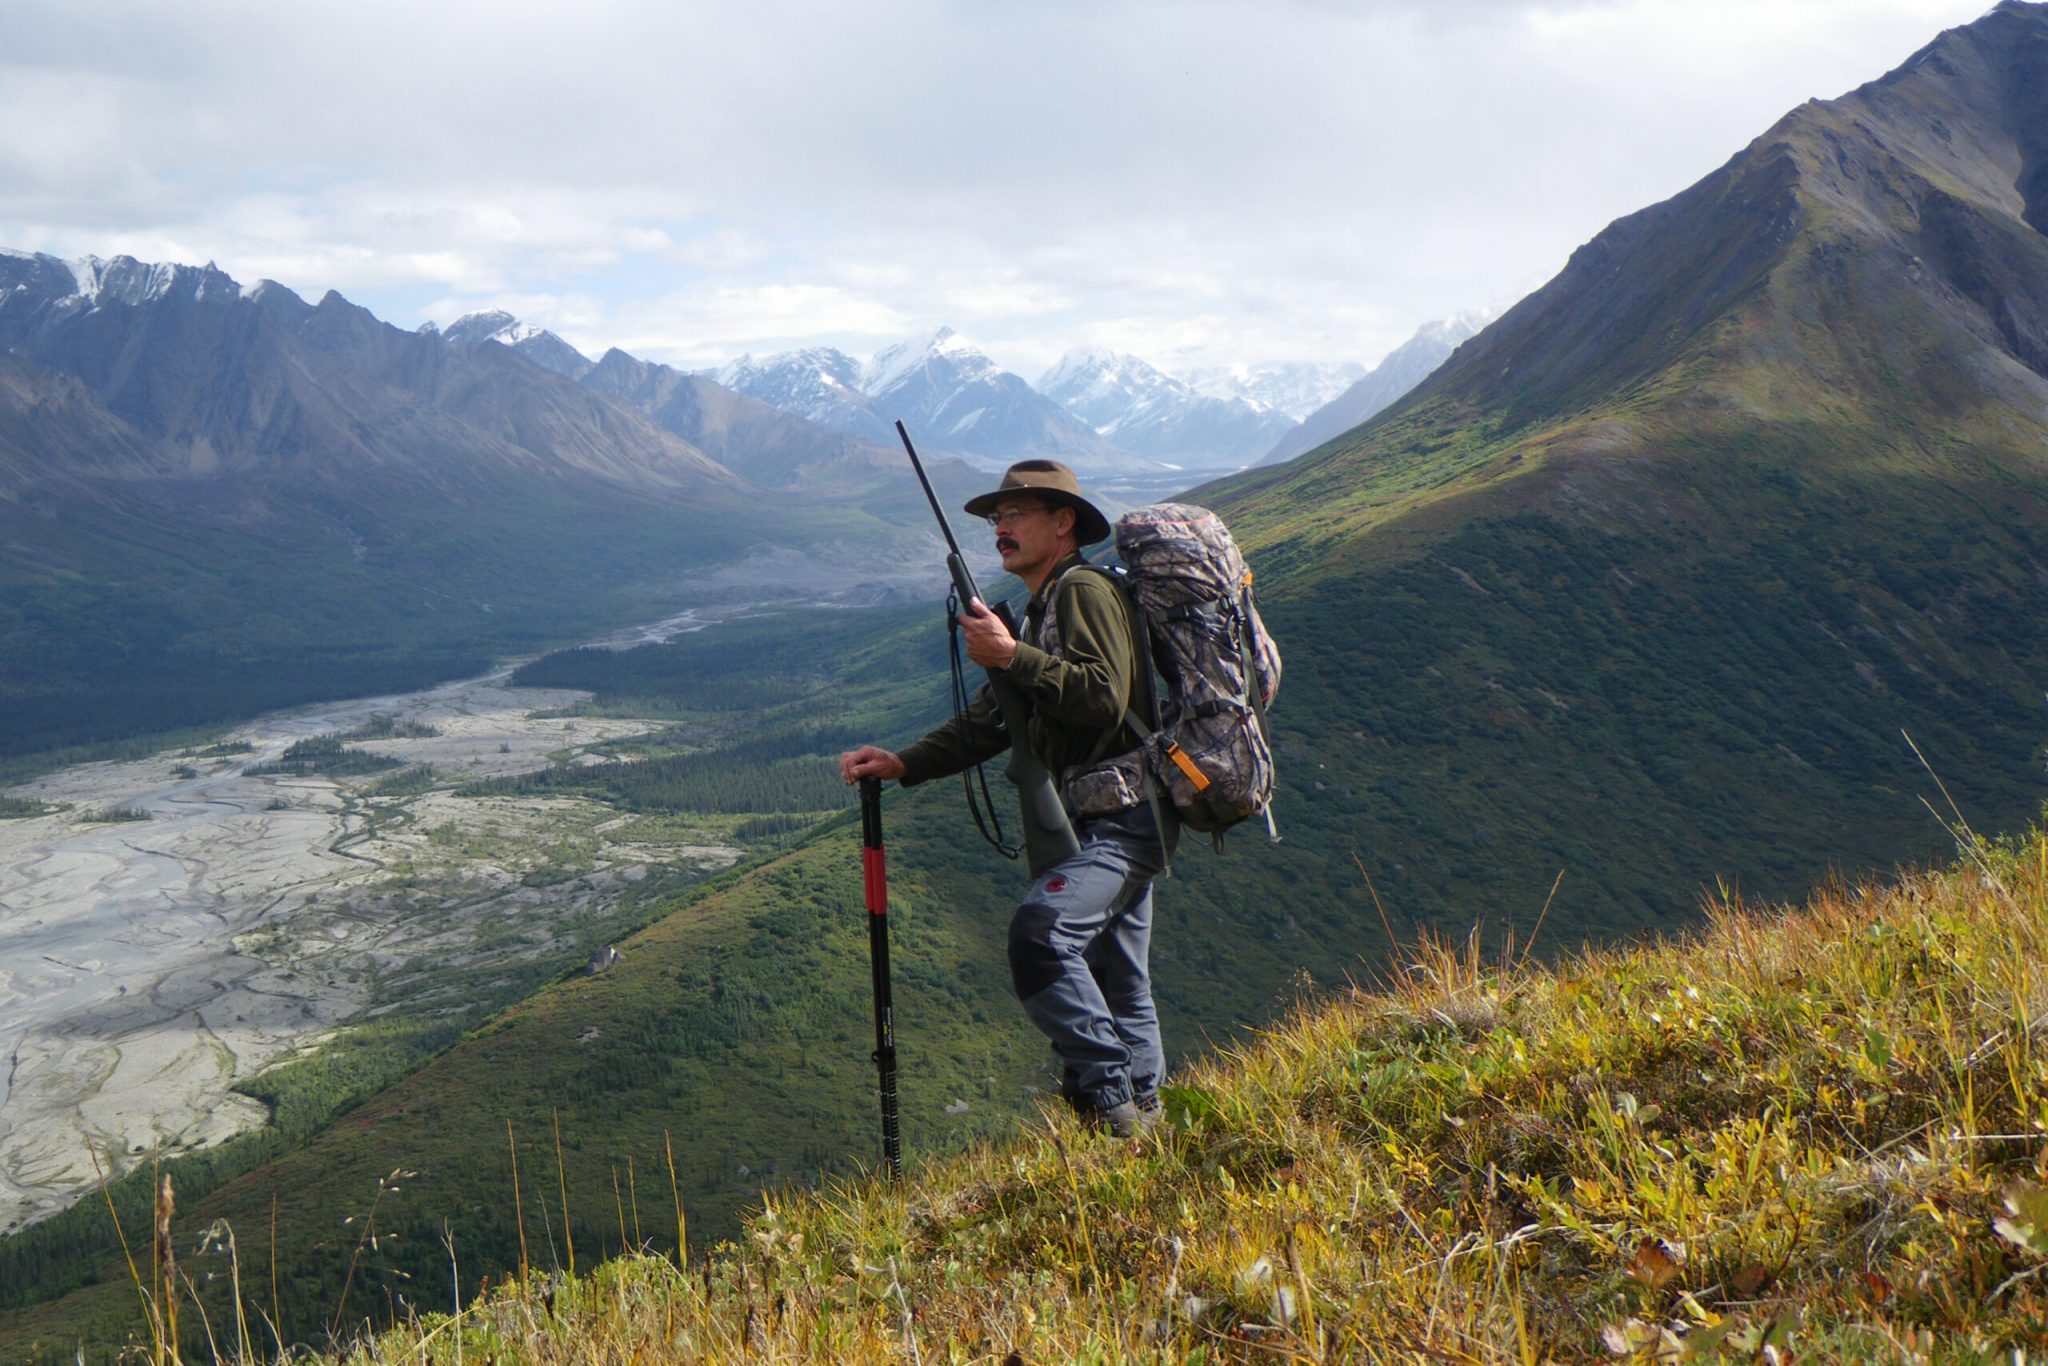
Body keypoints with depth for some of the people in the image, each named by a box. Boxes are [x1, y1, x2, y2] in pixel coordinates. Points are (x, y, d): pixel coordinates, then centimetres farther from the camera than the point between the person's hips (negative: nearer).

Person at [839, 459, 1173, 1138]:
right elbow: (989, 722, 21)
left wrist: (1012, 657, -19)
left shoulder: (1085, 590, -8)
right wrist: (902, 763, 9)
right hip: (1104, 823, 10)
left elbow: (1105, 697, -23)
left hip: (1122, 819, -10)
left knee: (1040, 932, -26)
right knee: (1117, 984, 12)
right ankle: (1140, 1117, 19)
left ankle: (1109, 1095, -19)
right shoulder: (1041, 612, 23)